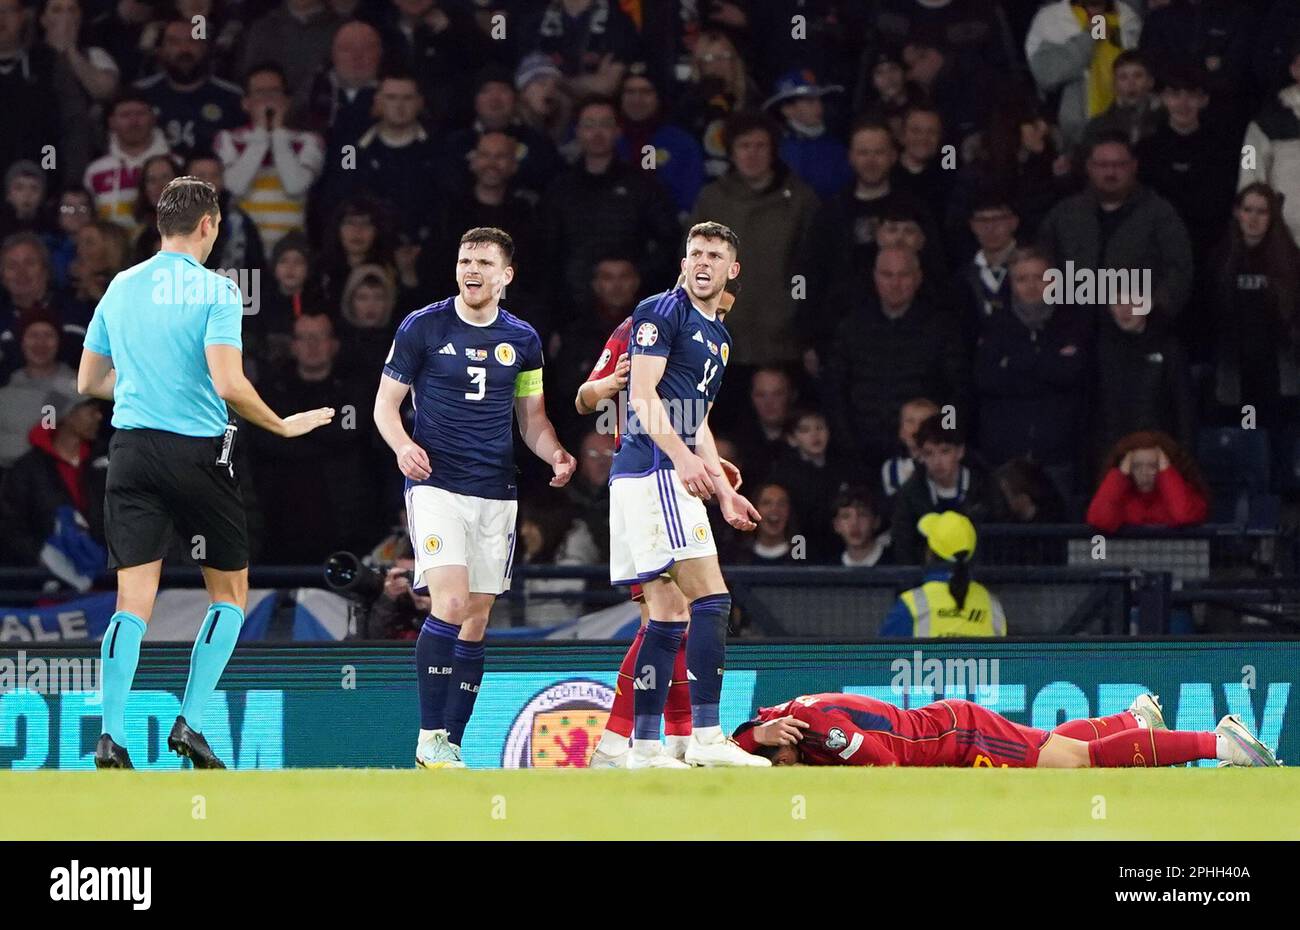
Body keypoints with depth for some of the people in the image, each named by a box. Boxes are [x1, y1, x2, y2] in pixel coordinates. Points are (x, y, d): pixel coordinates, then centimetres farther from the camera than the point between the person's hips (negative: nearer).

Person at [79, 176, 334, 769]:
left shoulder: (121, 288, 9)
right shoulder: (215, 291, -7)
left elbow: (88, 382, 16)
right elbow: (227, 383, -17)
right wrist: (281, 426, -3)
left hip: (131, 451, 4)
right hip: (198, 449, -4)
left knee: (134, 602, 0)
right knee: (230, 593, 13)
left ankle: (112, 736, -14)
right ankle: (189, 724, 2)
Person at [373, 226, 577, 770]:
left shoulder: (522, 340, 10)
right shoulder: (422, 327, -1)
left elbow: (532, 419, 18)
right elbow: (386, 403, 3)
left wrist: (557, 456, -3)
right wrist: (402, 445, -18)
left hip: (496, 494, 4)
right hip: (435, 483, -4)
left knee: (476, 622, 5)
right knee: (451, 603, -20)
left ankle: (451, 746, 11)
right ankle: (429, 739, -14)